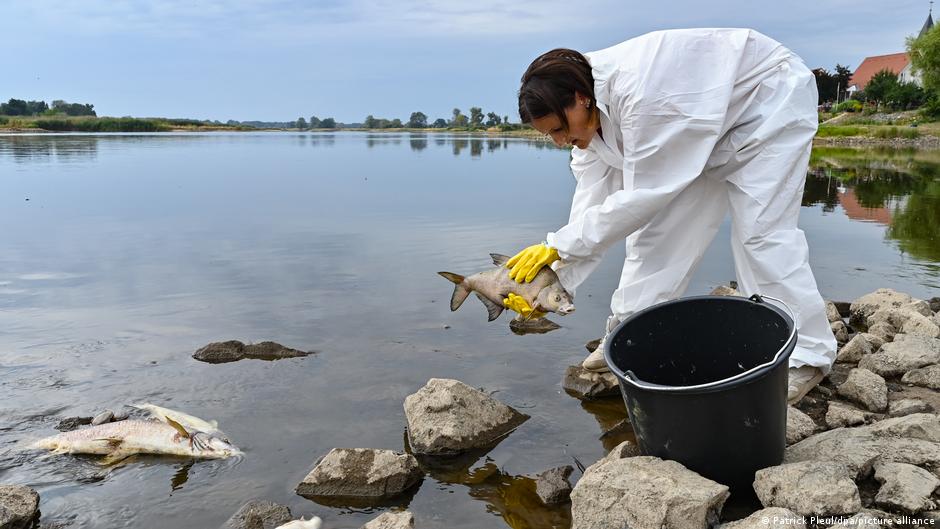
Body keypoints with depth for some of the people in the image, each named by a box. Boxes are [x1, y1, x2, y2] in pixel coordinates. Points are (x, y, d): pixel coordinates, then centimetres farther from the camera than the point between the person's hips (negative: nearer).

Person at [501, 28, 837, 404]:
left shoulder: (639, 89, -40)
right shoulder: (590, 110, -12)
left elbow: (641, 195, -36)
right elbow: (592, 200, -14)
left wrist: (558, 246, -34)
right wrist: (555, 276, -22)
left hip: (771, 99, -8)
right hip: (704, 126, 8)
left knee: (761, 231, -14)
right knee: (661, 223, 1)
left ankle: (805, 355, -1)